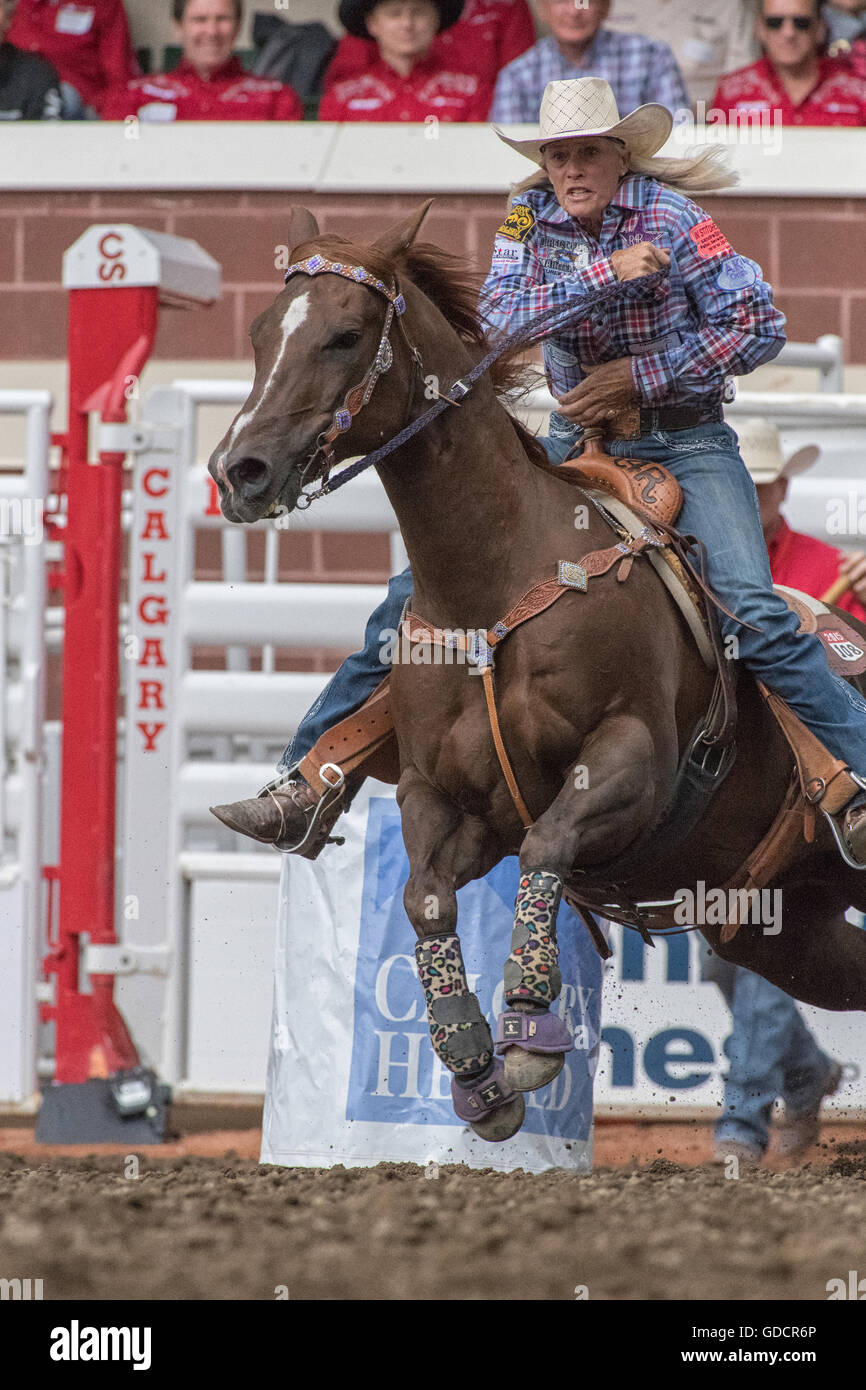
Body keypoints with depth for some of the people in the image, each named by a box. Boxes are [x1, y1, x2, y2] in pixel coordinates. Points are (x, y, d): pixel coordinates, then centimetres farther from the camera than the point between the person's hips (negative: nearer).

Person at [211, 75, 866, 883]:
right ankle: (307, 779, 3)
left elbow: (759, 325, -12)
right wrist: (606, 273, -29)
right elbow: (504, 316, -16)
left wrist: (640, 379, -16)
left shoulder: (670, 217, -10)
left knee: (753, 611, -27)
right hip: (574, 447, 4)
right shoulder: (529, 220, 0)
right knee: (419, 596, -3)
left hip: (685, 444, -4)